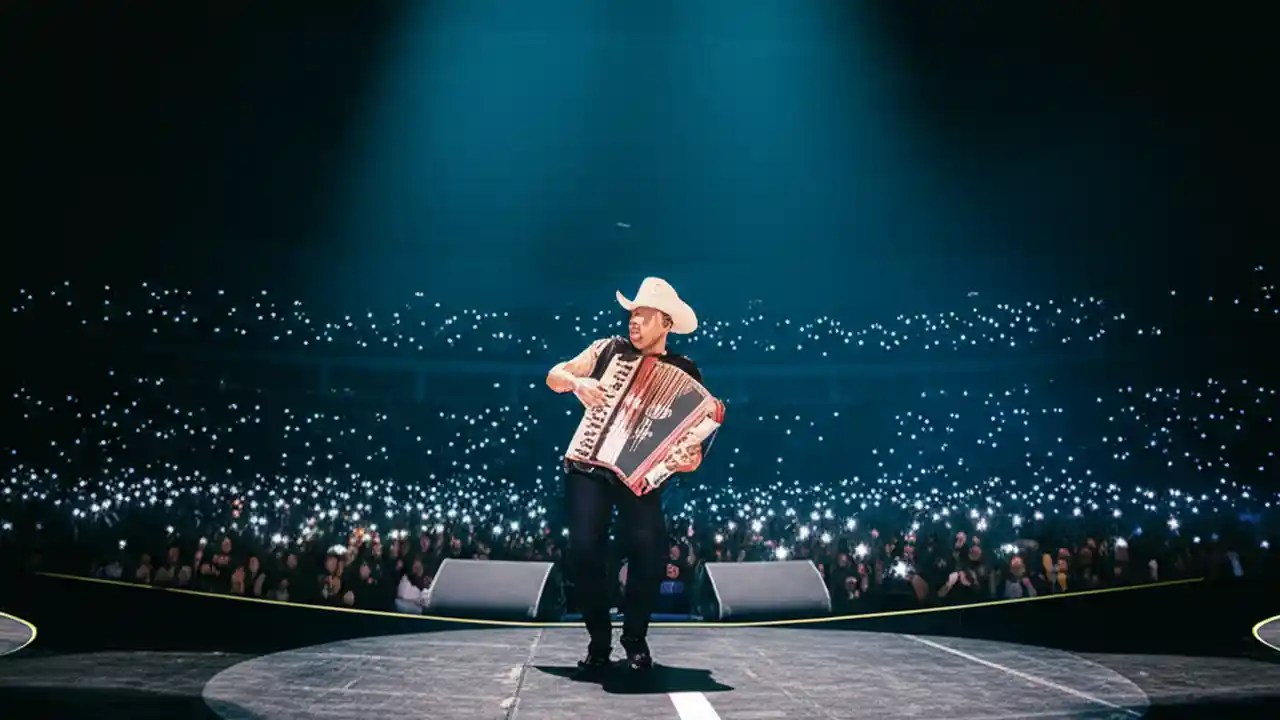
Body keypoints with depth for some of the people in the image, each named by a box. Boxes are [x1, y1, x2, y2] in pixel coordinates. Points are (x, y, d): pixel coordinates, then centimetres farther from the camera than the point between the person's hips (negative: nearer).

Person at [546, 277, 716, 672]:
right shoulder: (607, 350, 8)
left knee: (650, 549, -21)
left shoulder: (684, 372, 3)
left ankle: (635, 639, 3)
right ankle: (599, 641, 5)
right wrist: (577, 381, -8)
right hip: (589, 465, 1)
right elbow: (553, 376, 14)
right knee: (584, 547, -15)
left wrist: (692, 455, -23)